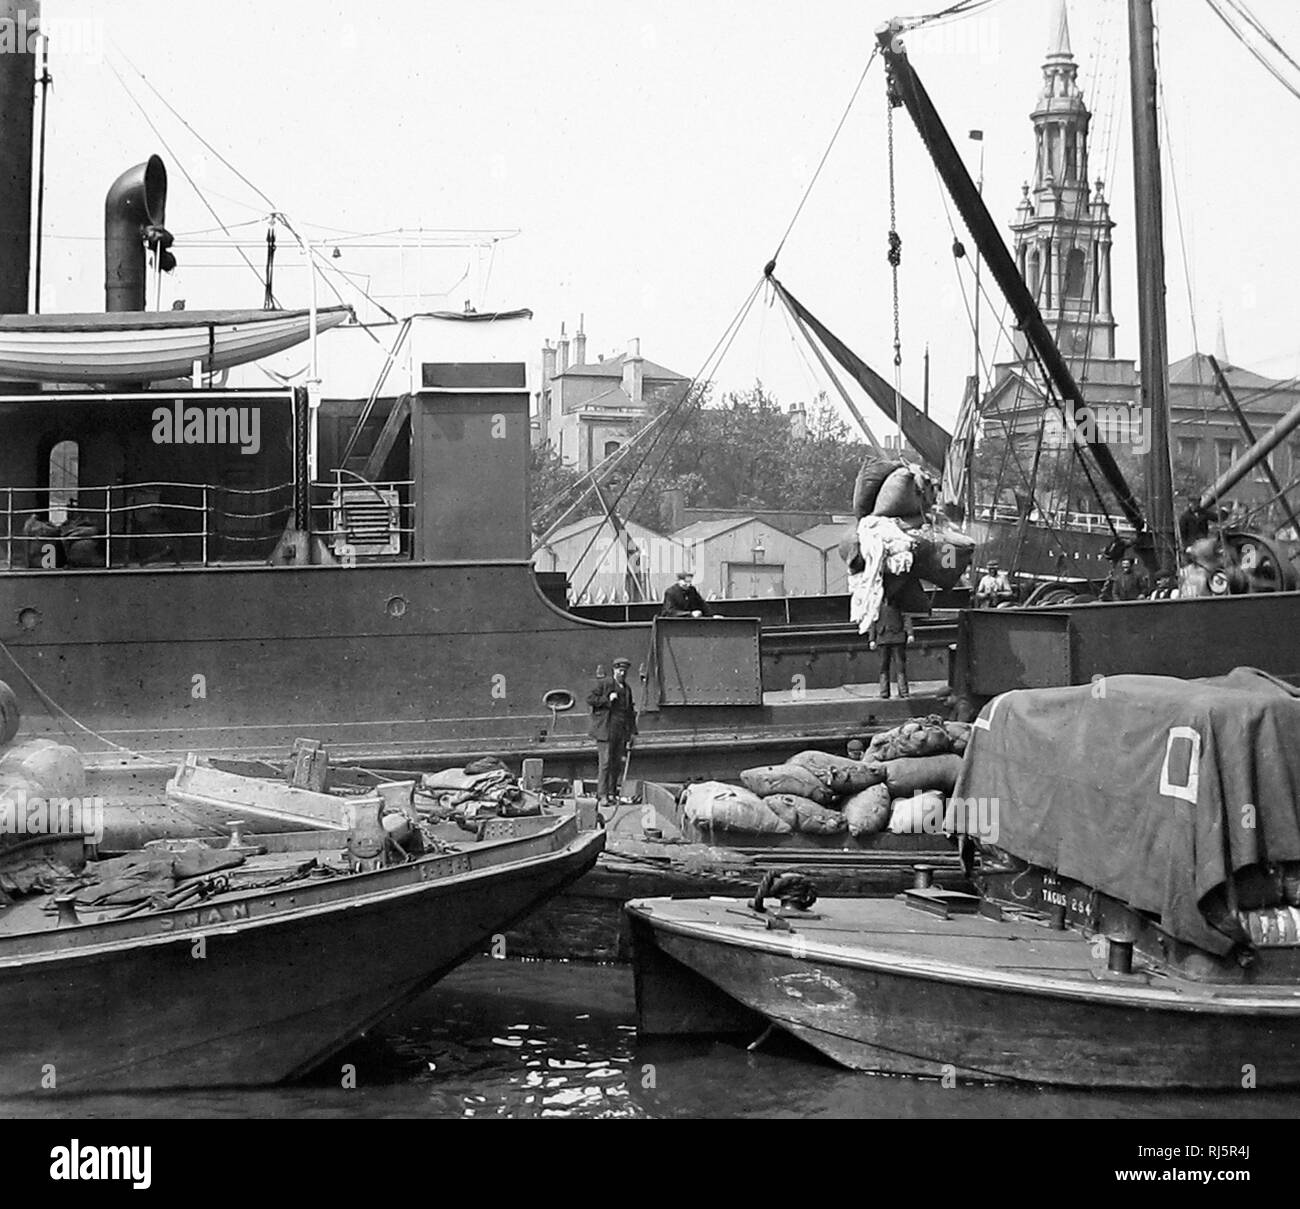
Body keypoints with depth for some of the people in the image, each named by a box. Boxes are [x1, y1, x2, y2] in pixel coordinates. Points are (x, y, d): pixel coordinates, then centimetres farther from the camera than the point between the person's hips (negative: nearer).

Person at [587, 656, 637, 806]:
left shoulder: (627, 688, 18)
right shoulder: (603, 683, -1)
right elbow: (589, 699, -6)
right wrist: (607, 699, -16)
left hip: (621, 732, 6)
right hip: (606, 730, -6)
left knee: (617, 763, 3)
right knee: (606, 762, -10)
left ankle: (612, 794, 9)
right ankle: (602, 796, -9)